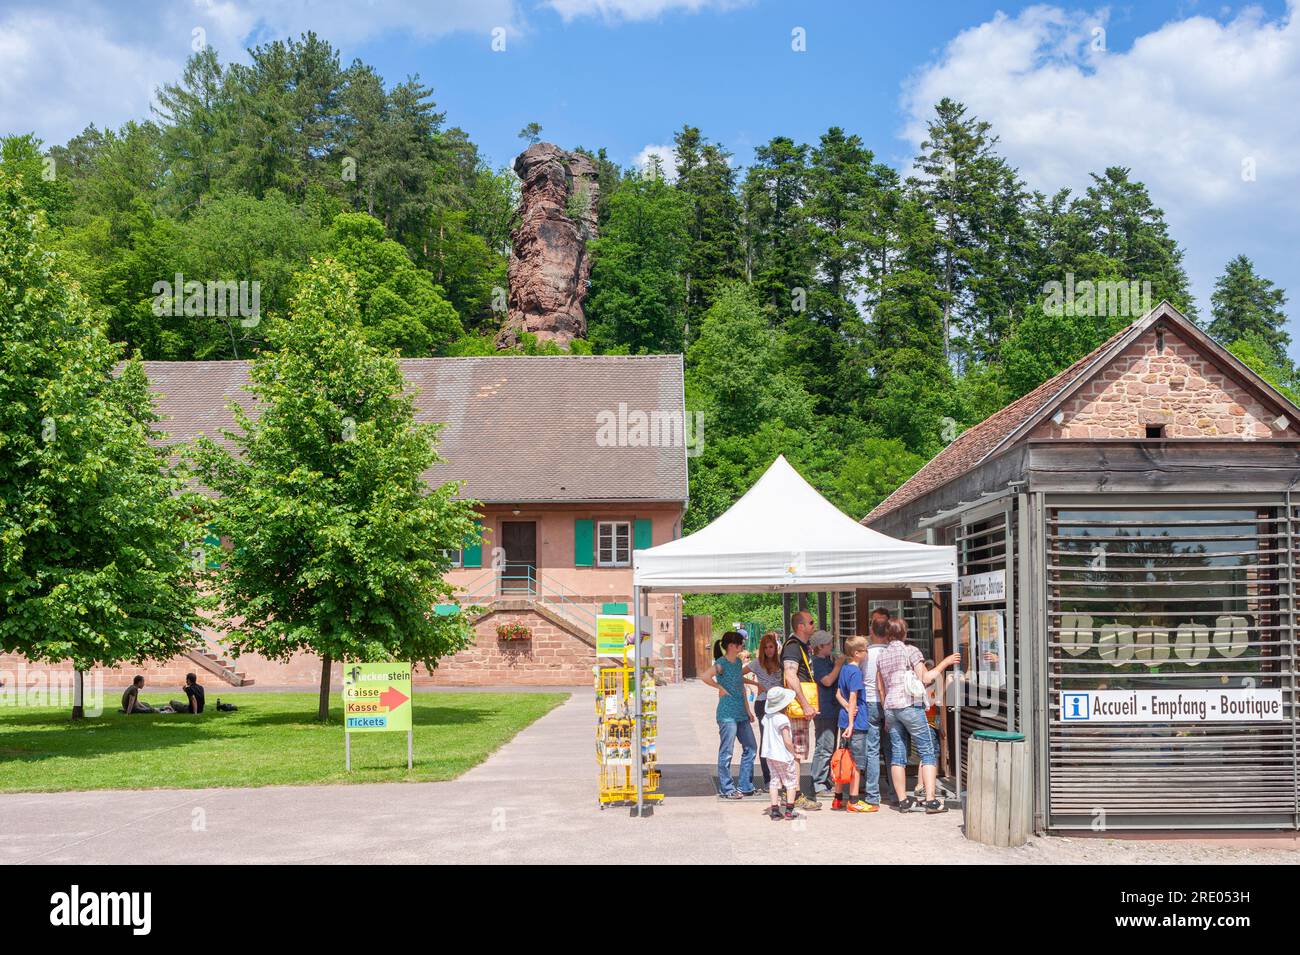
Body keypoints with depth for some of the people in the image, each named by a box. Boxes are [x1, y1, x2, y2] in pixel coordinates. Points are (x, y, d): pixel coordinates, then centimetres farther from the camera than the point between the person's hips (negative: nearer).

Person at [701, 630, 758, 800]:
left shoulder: (738, 662, 14)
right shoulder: (721, 663, -10)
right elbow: (705, 677, -28)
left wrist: (747, 710, 19)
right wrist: (721, 688, -17)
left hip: (741, 714, 9)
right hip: (727, 714, -9)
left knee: (750, 748, 12)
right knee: (726, 752, -3)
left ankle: (745, 786, 19)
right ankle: (726, 789, 2)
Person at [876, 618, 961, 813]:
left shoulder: (881, 656, 14)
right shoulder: (911, 651, -3)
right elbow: (925, 678, -9)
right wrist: (944, 664, 2)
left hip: (890, 707, 6)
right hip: (910, 706, -6)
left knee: (897, 754, 8)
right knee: (928, 753, -4)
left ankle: (903, 800, 8)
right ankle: (931, 800, -13)